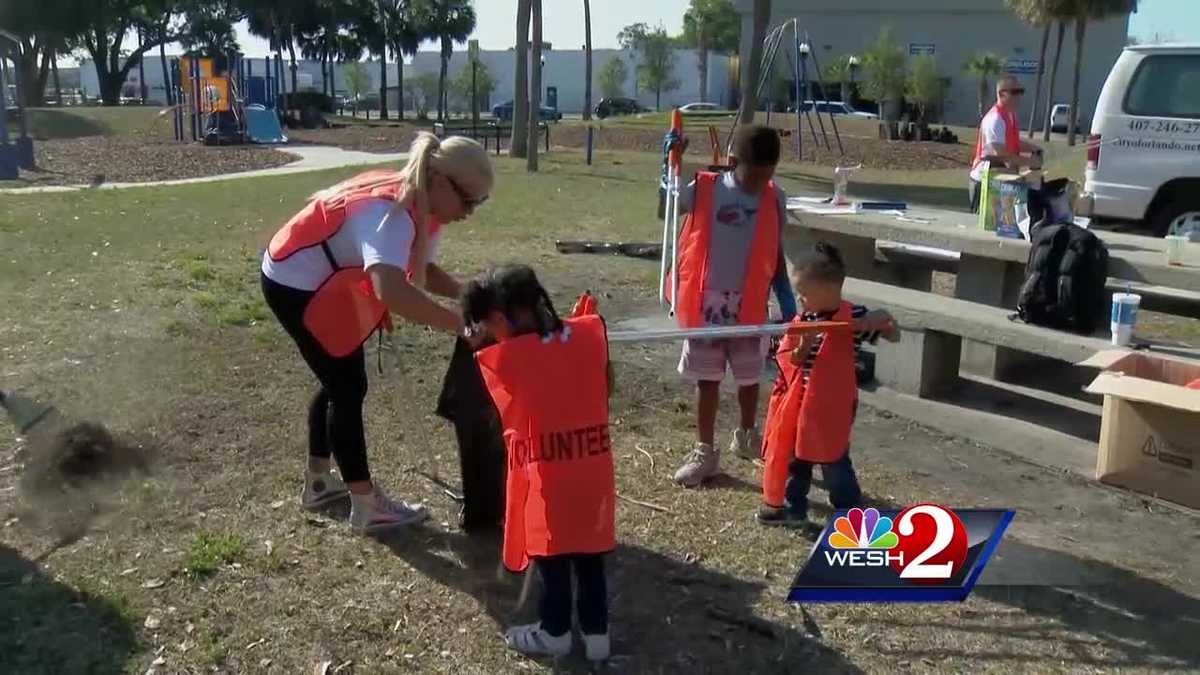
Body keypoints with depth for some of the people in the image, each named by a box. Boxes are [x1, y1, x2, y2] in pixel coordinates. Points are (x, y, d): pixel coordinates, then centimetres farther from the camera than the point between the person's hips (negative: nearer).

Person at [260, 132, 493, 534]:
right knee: (348, 388, -4)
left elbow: (421, 269, 5)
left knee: (338, 382, 18)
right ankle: (366, 506, 7)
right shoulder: (391, 213, -35)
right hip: (296, 285, -10)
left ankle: (318, 482, 34)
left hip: (329, 287, 10)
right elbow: (391, 292, -52)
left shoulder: (423, 208, -6)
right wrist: (460, 324, -45)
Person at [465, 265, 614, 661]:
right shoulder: (590, 332, -3)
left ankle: (555, 633, 30)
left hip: (546, 479, -4)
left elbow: (509, 415, 0)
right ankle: (597, 633, 30)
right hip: (594, 470, 4)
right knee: (590, 555, 18)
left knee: (551, 555, 13)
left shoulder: (503, 359, -14)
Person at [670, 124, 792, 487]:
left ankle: (746, 436, 41)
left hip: (750, 304, 2)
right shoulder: (702, 190, -8)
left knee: (750, 377, 16)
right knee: (707, 379, 7)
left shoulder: (774, 200, -1)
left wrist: (787, 300, 7)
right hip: (706, 301, -2)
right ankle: (705, 451, 19)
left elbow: (775, 253, 7)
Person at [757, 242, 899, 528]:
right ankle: (794, 508, 34)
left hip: (832, 407, -6)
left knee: (834, 463, 2)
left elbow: (894, 336, -6)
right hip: (798, 403, 6)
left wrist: (884, 320, -27)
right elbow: (788, 362, 0)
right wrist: (803, 348, -20)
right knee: (795, 458, 18)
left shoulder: (852, 317, -14)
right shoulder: (801, 321, 0)